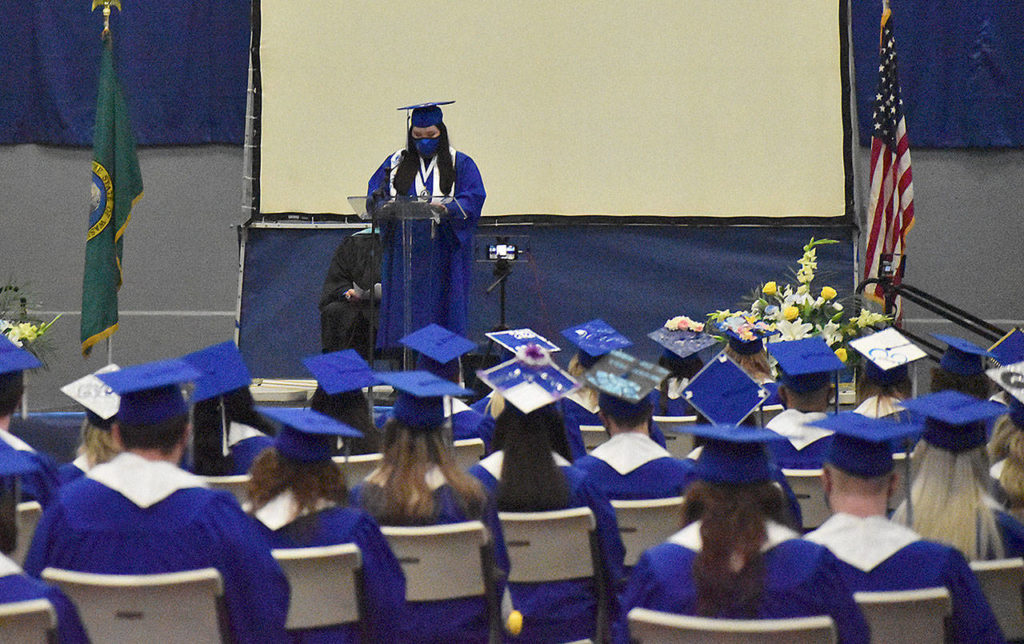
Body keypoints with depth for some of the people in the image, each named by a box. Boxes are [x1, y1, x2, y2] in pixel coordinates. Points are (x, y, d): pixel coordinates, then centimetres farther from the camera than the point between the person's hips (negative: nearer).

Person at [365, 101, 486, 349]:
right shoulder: (396, 163, 13)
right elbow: (374, 197, 6)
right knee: (401, 319, 0)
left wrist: (446, 208, -25)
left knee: (441, 316, -4)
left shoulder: (460, 164, 5)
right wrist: (386, 205, -17)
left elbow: (473, 199, -7)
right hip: (402, 254, 2)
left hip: (443, 257, -2)